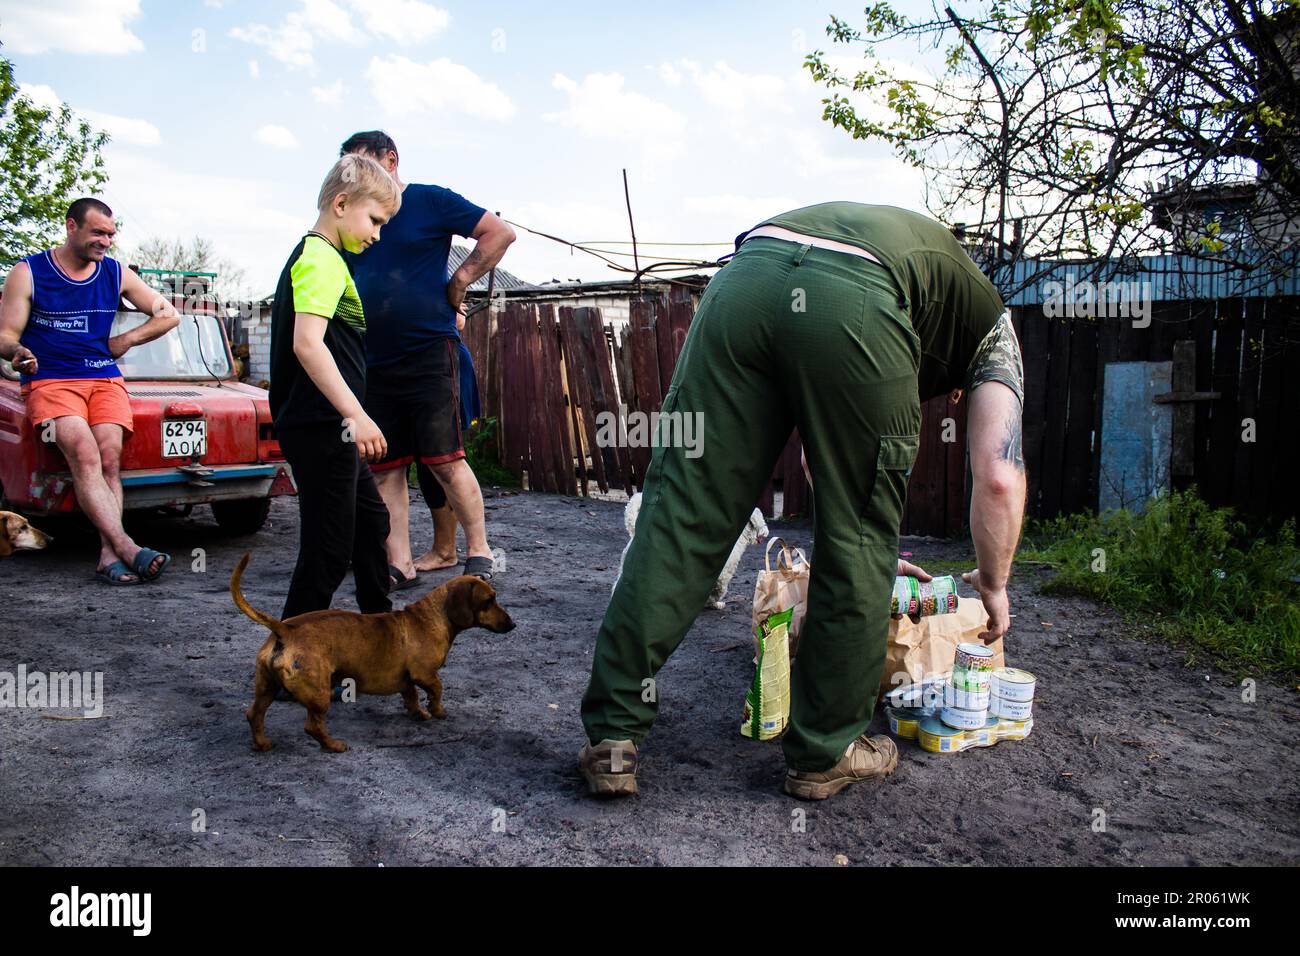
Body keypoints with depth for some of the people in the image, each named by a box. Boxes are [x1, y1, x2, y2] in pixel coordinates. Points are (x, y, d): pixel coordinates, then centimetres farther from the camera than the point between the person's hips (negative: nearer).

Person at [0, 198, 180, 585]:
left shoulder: (117, 274, 11)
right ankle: (128, 548, -40)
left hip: (105, 379, 3)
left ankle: (108, 556, -29)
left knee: (110, 456, -22)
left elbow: (169, 315, 19)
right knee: (85, 454, -28)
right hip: (49, 381, -3)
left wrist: (125, 341, 9)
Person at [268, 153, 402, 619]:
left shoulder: (309, 256, 19)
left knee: (371, 519, 24)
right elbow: (307, 342, -26)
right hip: (321, 427, -11)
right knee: (328, 548, -6)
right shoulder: (322, 259, -13)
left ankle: (380, 620, 39)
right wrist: (357, 415, -30)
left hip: (327, 427, 11)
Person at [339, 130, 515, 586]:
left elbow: (500, 233, -3)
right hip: (373, 362, 6)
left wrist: (458, 282, -7)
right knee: (385, 468, 5)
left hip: (427, 355, -6)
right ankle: (399, 564, 11)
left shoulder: (429, 201, 1)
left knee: (444, 459, -8)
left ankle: (479, 551, 5)